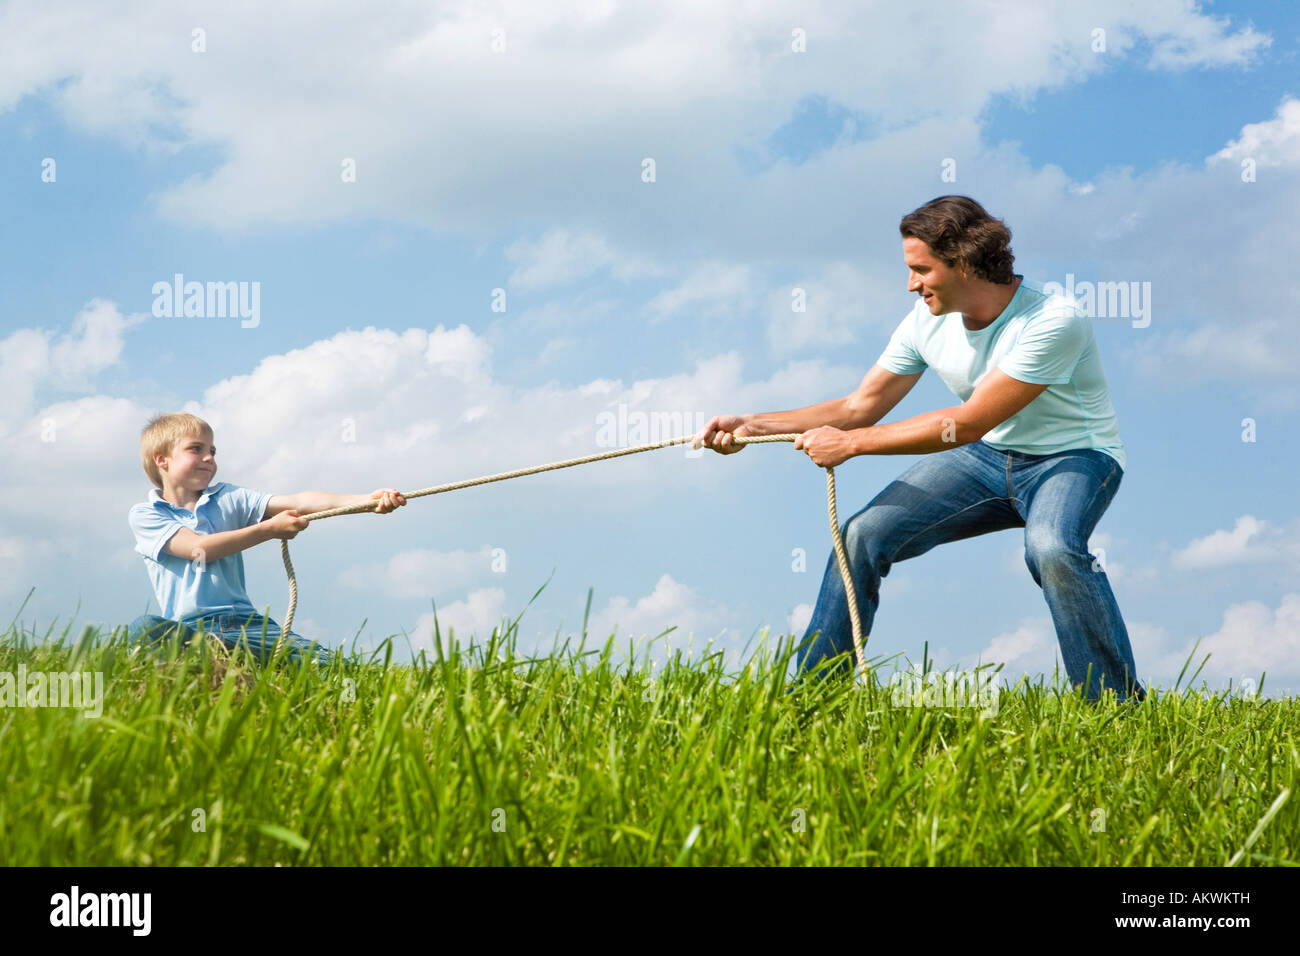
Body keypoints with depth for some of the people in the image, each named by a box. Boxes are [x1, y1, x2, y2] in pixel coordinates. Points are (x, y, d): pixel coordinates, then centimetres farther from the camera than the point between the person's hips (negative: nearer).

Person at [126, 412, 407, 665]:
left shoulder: (228, 498, 17)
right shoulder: (144, 515, 7)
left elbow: (297, 503, 4)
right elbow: (198, 549, -9)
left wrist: (368, 500, -11)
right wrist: (269, 529, -6)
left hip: (245, 623, 3)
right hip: (190, 627, -2)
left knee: (334, 668, -22)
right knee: (144, 628, -40)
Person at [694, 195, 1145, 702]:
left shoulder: (1053, 321, -27)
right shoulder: (928, 319, -6)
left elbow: (966, 424, -28)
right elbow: (861, 406, 1)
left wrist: (850, 443, -25)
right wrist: (751, 426, -8)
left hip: (1072, 457, -6)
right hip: (985, 456, 6)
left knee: (1051, 547, -37)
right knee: (863, 533, -9)